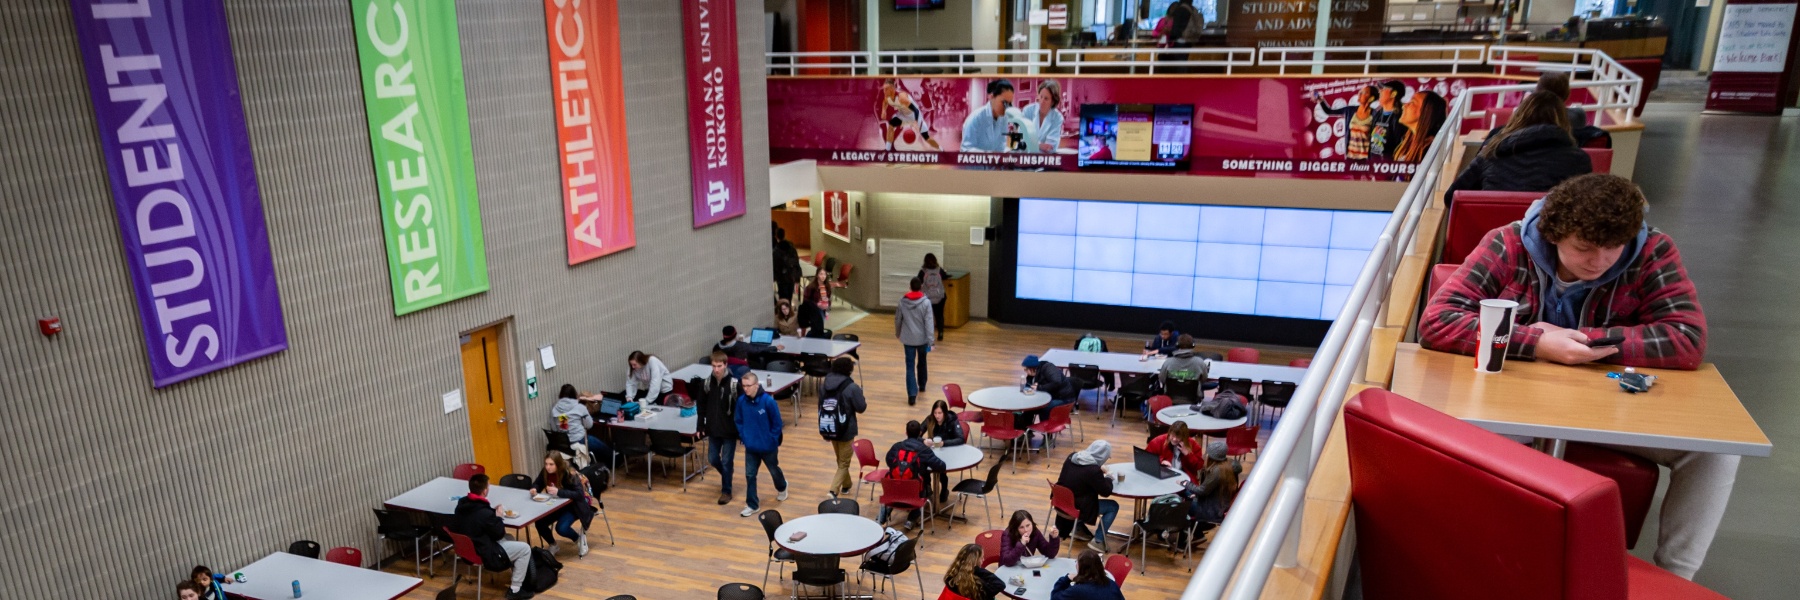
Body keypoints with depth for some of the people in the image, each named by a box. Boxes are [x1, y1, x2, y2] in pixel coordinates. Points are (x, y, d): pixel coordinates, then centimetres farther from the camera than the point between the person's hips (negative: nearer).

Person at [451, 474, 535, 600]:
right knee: (525, 548, 0)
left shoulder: (462, 504, -5)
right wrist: (498, 516, 0)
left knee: (509, 539, 28)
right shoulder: (485, 513, -30)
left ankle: (517, 576, 37)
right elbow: (499, 534, -14)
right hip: (483, 555, -9)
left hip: (467, 549, 9)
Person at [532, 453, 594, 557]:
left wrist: (558, 492, -42)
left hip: (573, 505, -6)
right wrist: (534, 489, -19)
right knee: (539, 524, -15)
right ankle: (553, 545, 13)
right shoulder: (545, 472, -12)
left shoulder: (570, 474, -28)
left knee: (561, 528, -27)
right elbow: (537, 483, 6)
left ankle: (579, 538, 7)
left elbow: (580, 494, -34)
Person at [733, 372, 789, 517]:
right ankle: (752, 504, 18)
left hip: (768, 446, -3)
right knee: (750, 475, 5)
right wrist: (744, 438, -2)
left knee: (774, 470, 20)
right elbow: (738, 421, 4)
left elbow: (777, 423, -14)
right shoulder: (741, 401, -12)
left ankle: (782, 487, 50)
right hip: (750, 446, 3)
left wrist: (773, 441, -11)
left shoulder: (768, 401, -23)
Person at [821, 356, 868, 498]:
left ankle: (846, 484, 43)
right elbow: (861, 408, -11)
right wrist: (860, 394, 7)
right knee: (844, 463, 5)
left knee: (840, 459, 26)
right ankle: (834, 490, -9)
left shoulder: (825, 385, -3)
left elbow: (821, 407, 6)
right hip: (846, 430, -6)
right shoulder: (852, 388, -20)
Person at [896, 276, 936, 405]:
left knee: (910, 367, 0)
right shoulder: (926, 302, -13)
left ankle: (912, 395, -11)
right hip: (922, 339, 0)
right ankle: (922, 384, 44)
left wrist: (898, 333, 24)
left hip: (908, 339, 0)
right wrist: (930, 342, -12)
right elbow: (928, 323, -15)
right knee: (922, 362, 23)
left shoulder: (902, 301, -5)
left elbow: (898, 320, 6)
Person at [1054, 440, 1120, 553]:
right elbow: (1106, 491, -12)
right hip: (1075, 507, -8)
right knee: (1113, 506, 8)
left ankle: (1079, 530, 37)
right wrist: (1108, 478, 6)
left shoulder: (1072, 456, -3)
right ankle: (1098, 541, 9)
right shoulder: (1093, 470, -25)